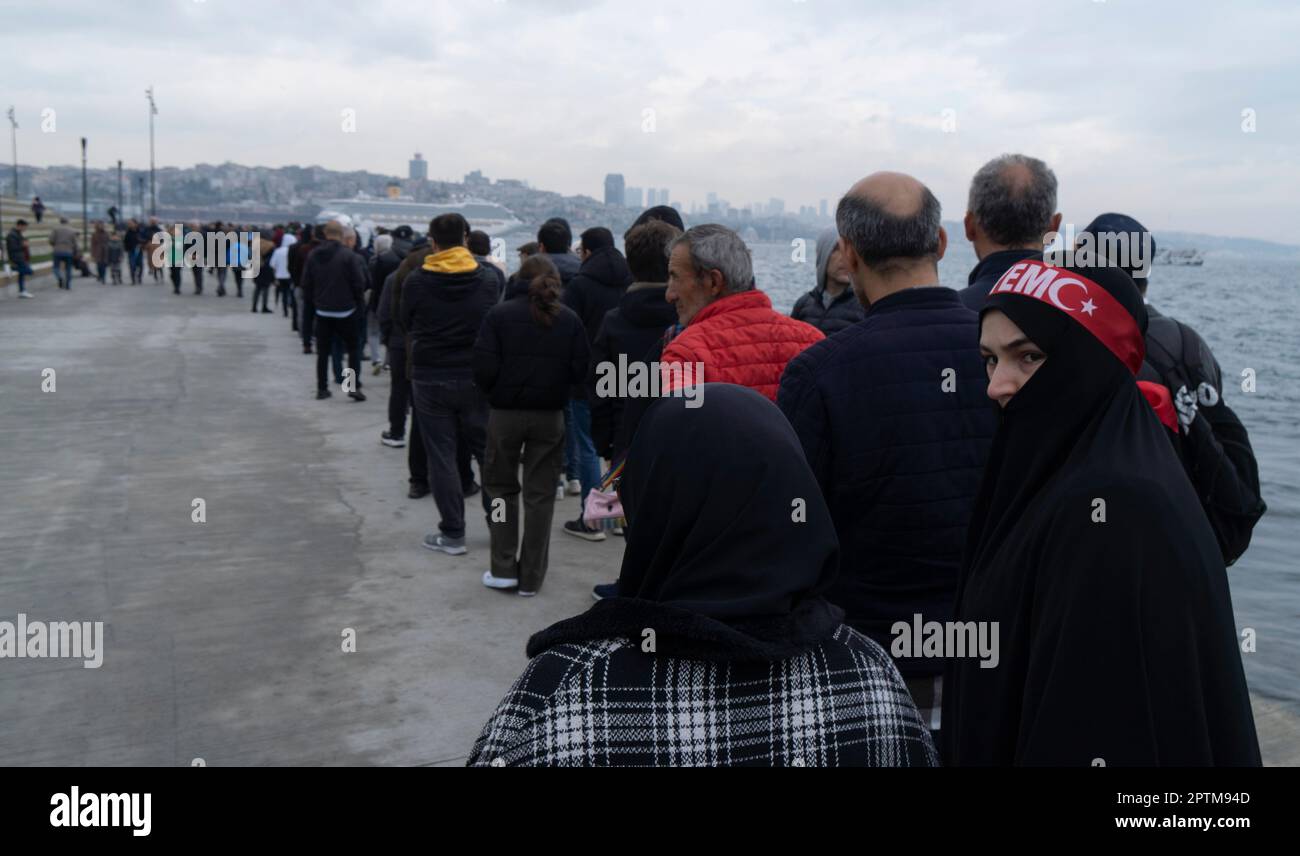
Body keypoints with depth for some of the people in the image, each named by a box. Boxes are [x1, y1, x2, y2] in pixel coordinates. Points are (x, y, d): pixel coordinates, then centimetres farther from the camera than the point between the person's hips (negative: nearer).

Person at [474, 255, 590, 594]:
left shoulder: (499, 315, -8)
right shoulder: (569, 319, -2)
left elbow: (484, 369, -12)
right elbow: (581, 370, -4)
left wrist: (493, 392, 8)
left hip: (506, 413, -1)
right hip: (550, 416, 1)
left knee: (501, 487, 15)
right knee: (540, 494, 10)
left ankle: (504, 569, 12)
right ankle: (531, 577, 14)